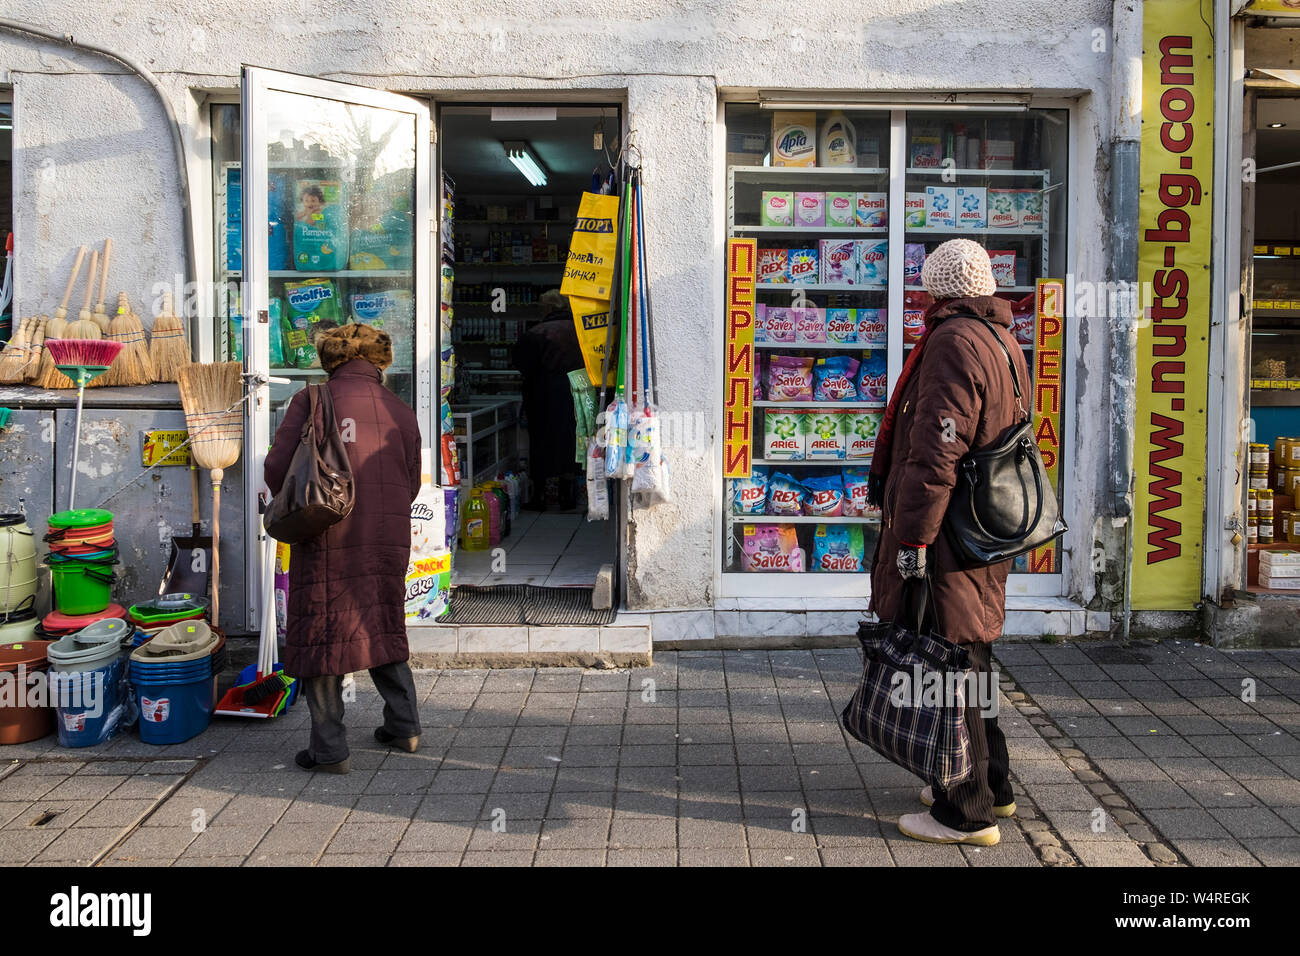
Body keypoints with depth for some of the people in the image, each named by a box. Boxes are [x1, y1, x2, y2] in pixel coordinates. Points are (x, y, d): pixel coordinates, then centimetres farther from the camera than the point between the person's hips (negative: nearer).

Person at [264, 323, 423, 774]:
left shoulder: (311, 400, -3)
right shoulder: (400, 411, 7)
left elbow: (277, 467, -7)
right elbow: (411, 485, 9)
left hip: (328, 538, -3)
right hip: (388, 539, 4)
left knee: (322, 635, 7)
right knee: (382, 628, 20)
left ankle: (329, 748, 11)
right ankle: (404, 726, 26)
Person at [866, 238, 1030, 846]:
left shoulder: (954, 341, -16)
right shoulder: (1004, 341, 16)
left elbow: (935, 451, -23)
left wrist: (912, 536, -21)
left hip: (950, 539, -10)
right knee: (969, 659, 20)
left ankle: (967, 813, 9)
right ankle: (991, 786, 33)